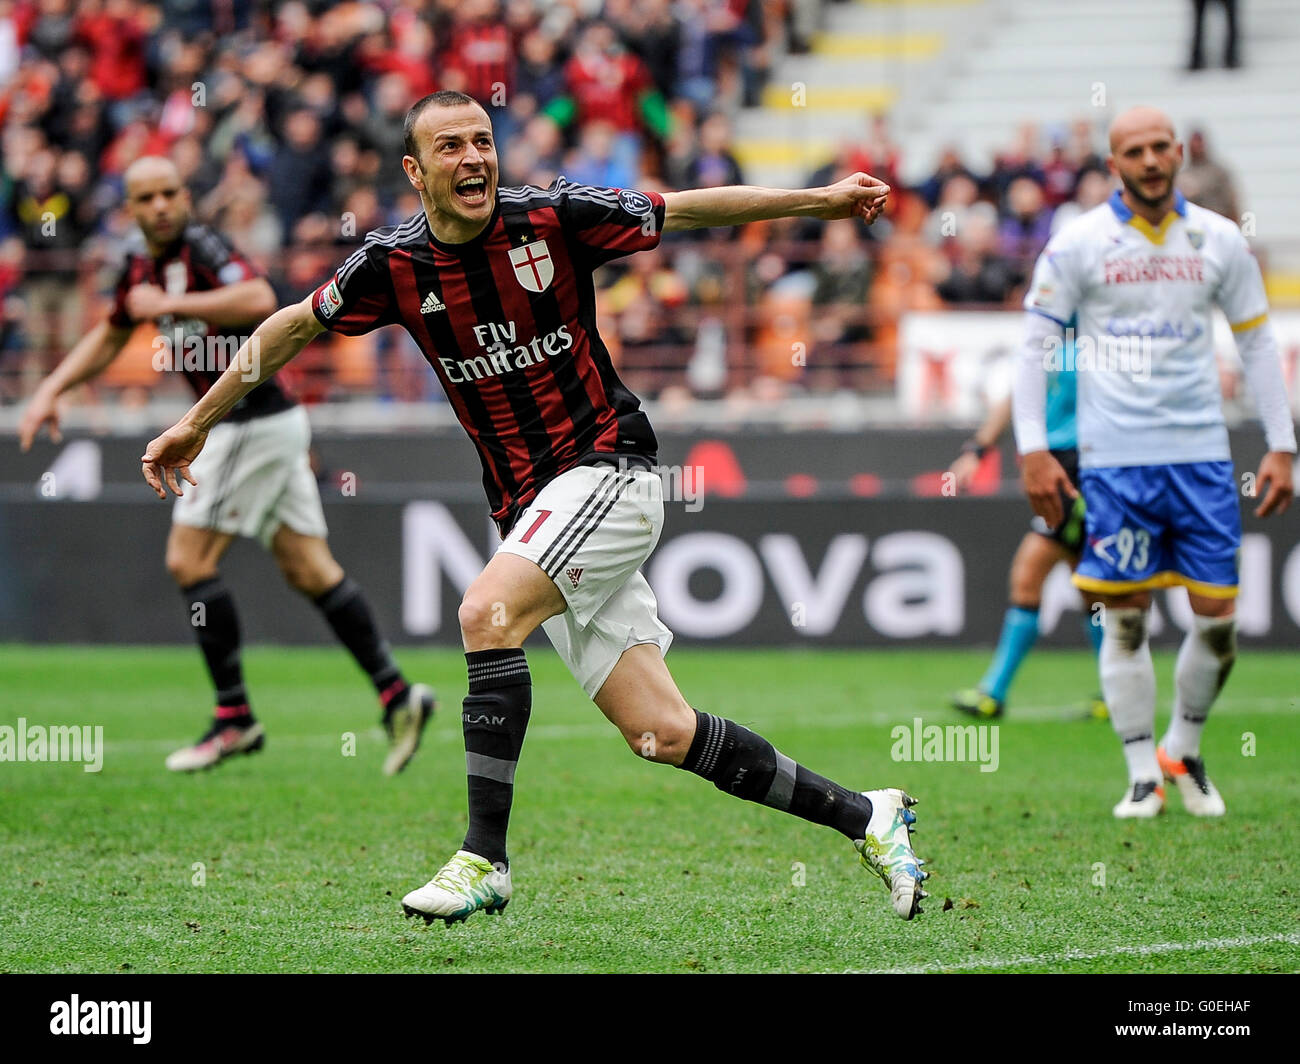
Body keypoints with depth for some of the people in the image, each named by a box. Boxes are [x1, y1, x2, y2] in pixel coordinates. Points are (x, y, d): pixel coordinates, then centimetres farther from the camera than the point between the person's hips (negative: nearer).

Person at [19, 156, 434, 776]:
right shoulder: (141, 260, 14)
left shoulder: (202, 246, -14)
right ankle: (396, 694, 5)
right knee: (307, 568, 7)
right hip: (269, 423, 9)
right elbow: (109, 336, 29)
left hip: (253, 419, -9)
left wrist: (170, 305, -25)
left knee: (189, 560, -6)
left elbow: (260, 300, -32)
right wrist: (52, 389, 18)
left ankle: (234, 719, -2)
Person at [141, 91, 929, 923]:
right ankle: (864, 816, 13)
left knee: (488, 611, -27)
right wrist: (198, 422, 21)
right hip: (530, 508, 4)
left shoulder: (555, 219, -8)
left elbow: (691, 209, 2)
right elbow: (296, 326, 16)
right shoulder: (394, 264, 1)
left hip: (609, 470, -4)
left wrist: (823, 200, 0)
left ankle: (485, 858, -20)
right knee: (662, 735, -2)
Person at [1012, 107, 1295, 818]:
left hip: (1202, 453, 2)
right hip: (1115, 458, -2)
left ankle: (1183, 752, 22)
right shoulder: (1078, 244, -1)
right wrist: (1033, 451, -6)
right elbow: (1035, 345, 1)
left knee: (1217, 619, 1)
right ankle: (1142, 776, 8)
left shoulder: (1218, 240, 6)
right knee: (1124, 619, -2)